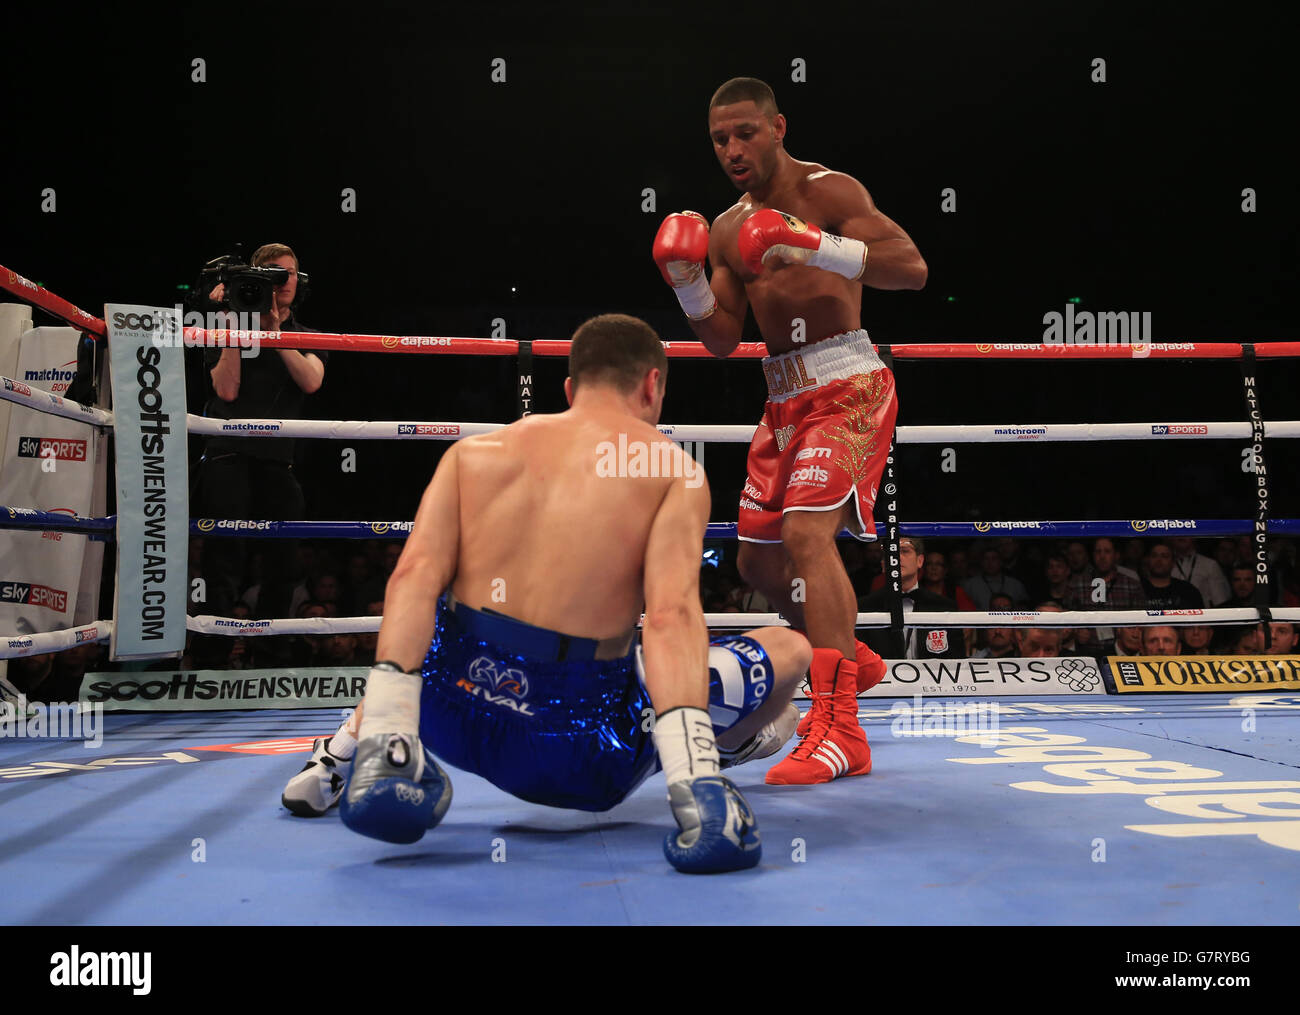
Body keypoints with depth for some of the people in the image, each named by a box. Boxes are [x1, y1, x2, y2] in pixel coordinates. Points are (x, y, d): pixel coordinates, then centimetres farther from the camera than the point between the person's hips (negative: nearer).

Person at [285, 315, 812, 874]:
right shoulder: (674, 470, -2)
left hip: (452, 715, 4)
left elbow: (414, 576, -7)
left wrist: (385, 720, -14)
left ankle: (342, 752, 26)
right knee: (790, 648, 12)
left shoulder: (472, 451, 8)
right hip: (575, 754, -3)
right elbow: (671, 616, -19)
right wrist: (693, 770, -26)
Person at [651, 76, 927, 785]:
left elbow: (912, 267, -19)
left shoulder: (828, 191, -7)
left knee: (806, 530, -25)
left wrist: (817, 246, -31)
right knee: (758, 557, 12)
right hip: (783, 398, 8)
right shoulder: (727, 229, 14)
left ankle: (839, 732, -23)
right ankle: (850, 659, 36)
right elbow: (722, 340, 13)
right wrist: (686, 283, -4)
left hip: (846, 386, -8)